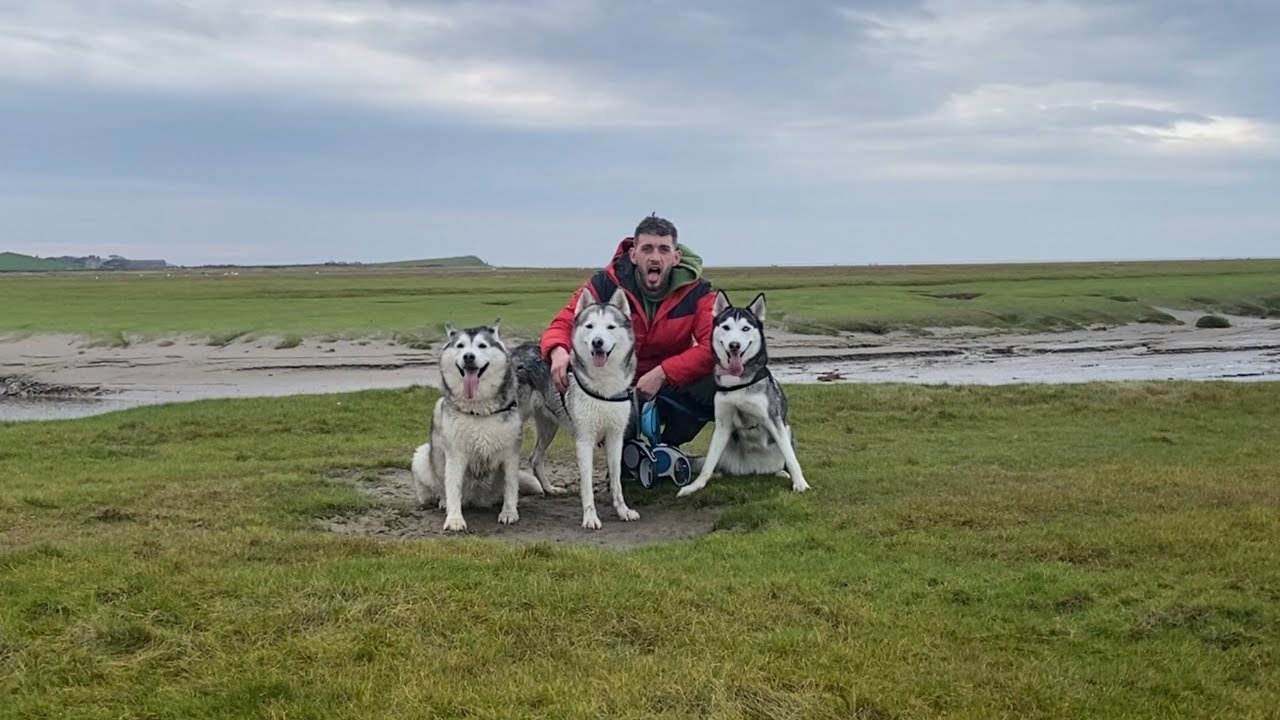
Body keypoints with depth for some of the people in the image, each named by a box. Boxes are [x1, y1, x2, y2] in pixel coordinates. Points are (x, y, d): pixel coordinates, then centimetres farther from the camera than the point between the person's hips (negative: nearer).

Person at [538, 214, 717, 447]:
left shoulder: (695, 290, -13)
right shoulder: (605, 284, -14)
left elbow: (712, 347, -21)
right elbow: (563, 324, -13)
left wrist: (662, 373, -30)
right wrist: (558, 352, -38)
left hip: (671, 388, 0)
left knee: (715, 388, -30)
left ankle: (668, 449, 2)